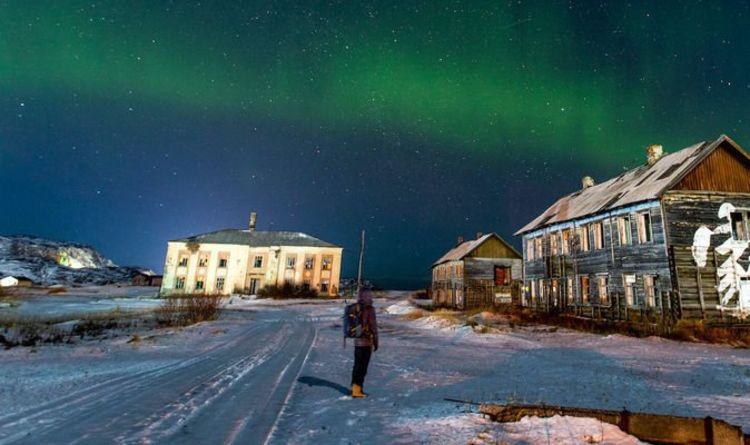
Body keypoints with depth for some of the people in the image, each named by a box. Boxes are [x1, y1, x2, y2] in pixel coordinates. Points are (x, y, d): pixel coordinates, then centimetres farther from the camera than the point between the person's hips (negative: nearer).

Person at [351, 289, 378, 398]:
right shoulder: (369, 309, -15)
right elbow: (373, 326, -13)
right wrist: (376, 342, -4)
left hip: (357, 342, 6)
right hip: (366, 342, -6)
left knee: (357, 365, 17)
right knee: (363, 366, 3)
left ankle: (355, 388, 27)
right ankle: (357, 390, 8)